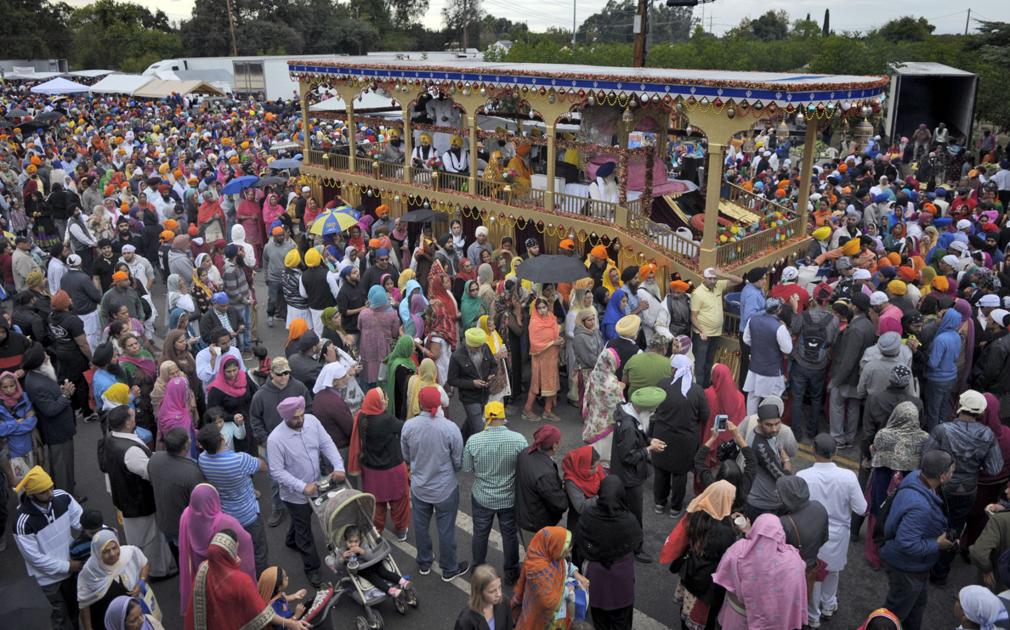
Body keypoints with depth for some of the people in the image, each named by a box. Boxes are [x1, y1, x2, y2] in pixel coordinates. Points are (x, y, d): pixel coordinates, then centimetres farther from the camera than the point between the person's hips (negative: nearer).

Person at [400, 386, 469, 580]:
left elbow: (406, 457, 0)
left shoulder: (408, 426, -17)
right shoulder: (450, 428, -25)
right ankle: (449, 569, 32)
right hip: (445, 489, -2)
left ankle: (424, 564, 42)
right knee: (446, 529, 15)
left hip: (419, 487, 3)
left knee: (421, 526, 22)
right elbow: (458, 462, -12)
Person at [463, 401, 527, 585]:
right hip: (510, 498, 0)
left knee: (480, 533, 22)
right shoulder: (518, 439, -22)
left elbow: (467, 468, -7)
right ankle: (511, 573, 38)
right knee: (510, 534, 21)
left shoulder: (473, 440, -21)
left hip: (482, 498, 1)